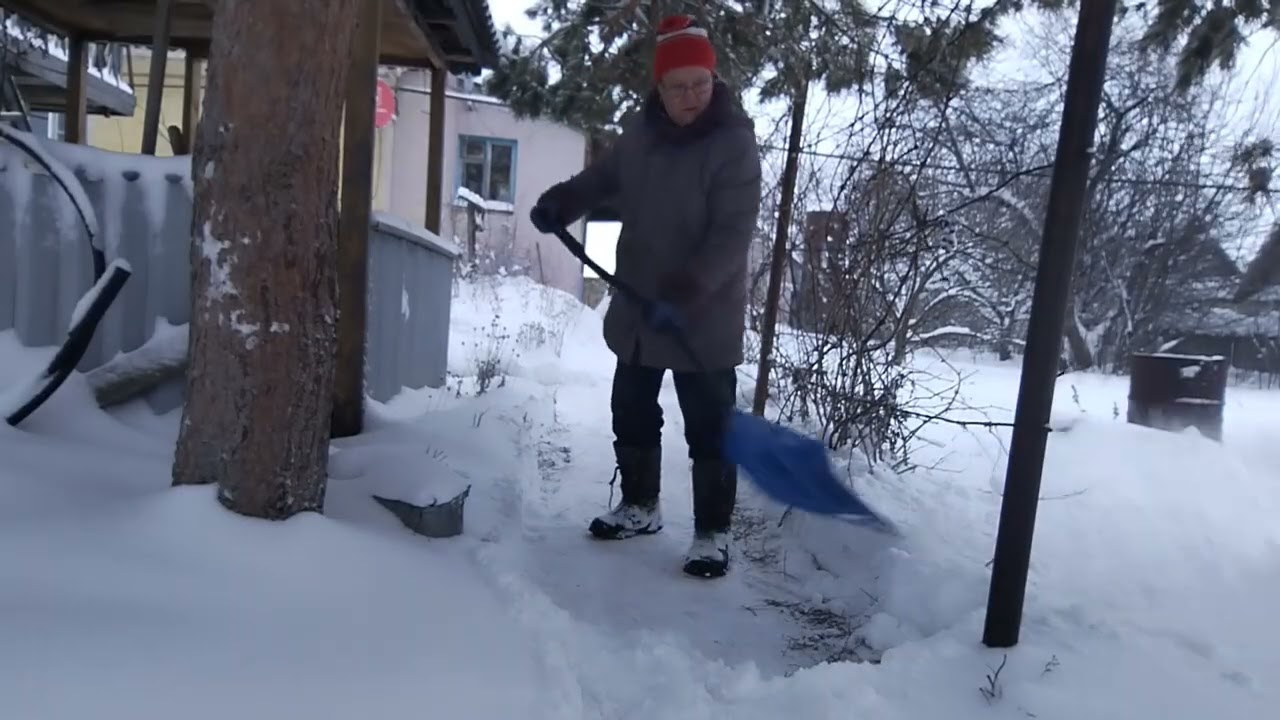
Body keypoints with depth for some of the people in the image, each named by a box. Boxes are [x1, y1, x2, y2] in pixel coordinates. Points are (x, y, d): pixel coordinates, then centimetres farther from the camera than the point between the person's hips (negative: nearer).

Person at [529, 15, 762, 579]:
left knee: (709, 428, 0)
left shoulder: (734, 143, -15)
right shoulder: (640, 132, 4)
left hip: (704, 317, -7)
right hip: (638, 307, 7)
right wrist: (561, 202, 0)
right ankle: (639, 505, 36)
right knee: (631, 413, 17)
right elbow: (604, 178, 20)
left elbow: (734, 232, -22)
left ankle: (712, 532, 14)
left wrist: (692, 284, -35)